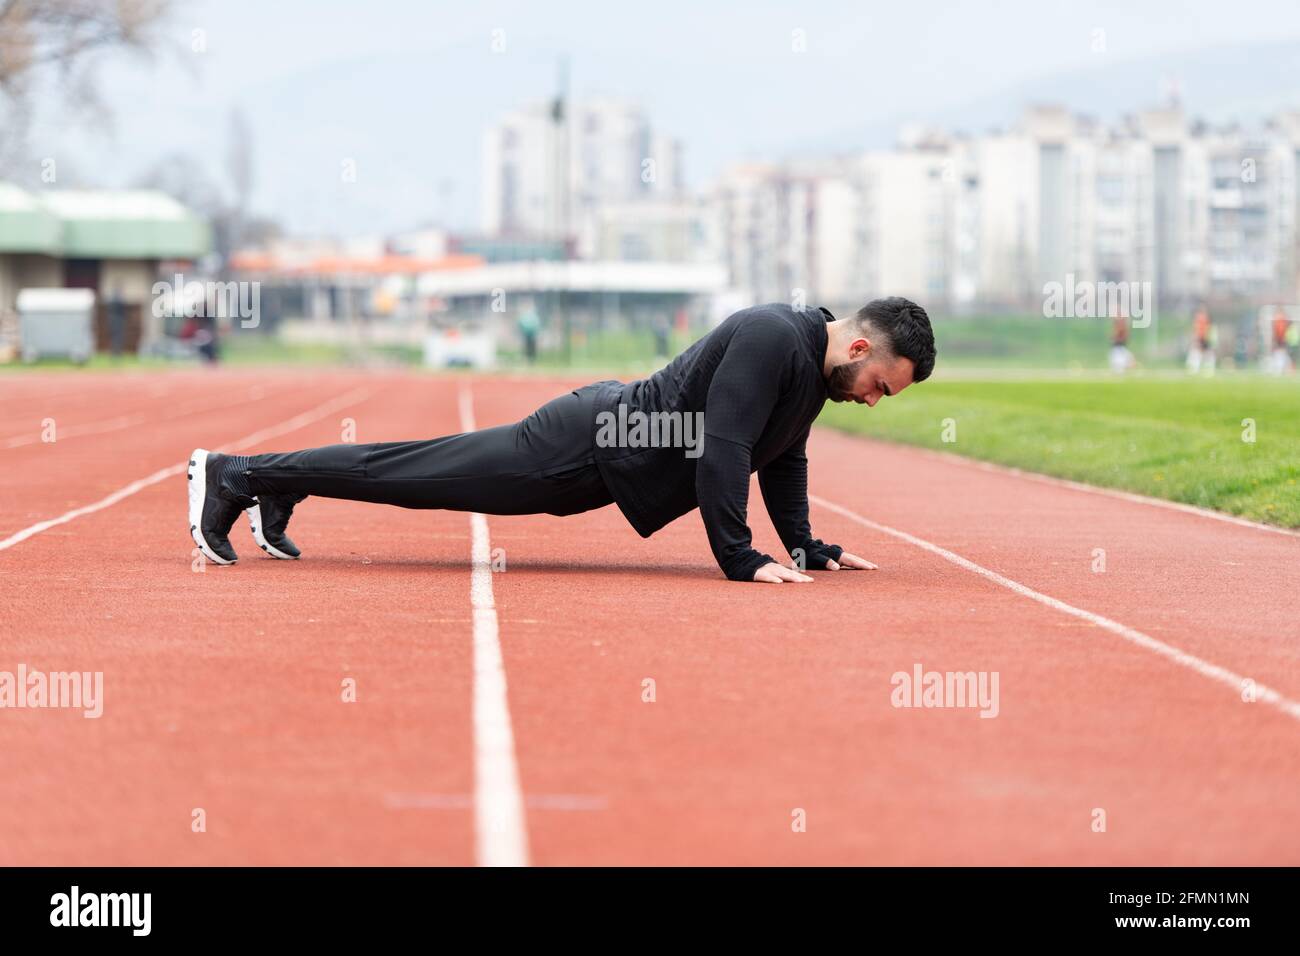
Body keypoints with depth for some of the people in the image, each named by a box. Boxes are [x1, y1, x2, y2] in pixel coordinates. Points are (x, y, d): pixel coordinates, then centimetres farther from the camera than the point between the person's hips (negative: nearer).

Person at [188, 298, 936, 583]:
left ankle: (277, 490, 30)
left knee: (432, 473, 18)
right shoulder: (769, 339, -25)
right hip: (590, 449, -9)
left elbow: (783, 459, 18)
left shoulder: (811, 363, 6)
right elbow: (721, 450, -30)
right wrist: (739, 559, -27)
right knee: (417, 476, -2)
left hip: (615, 441, 9)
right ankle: (235, 476, 5)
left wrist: (808, 546, 12)